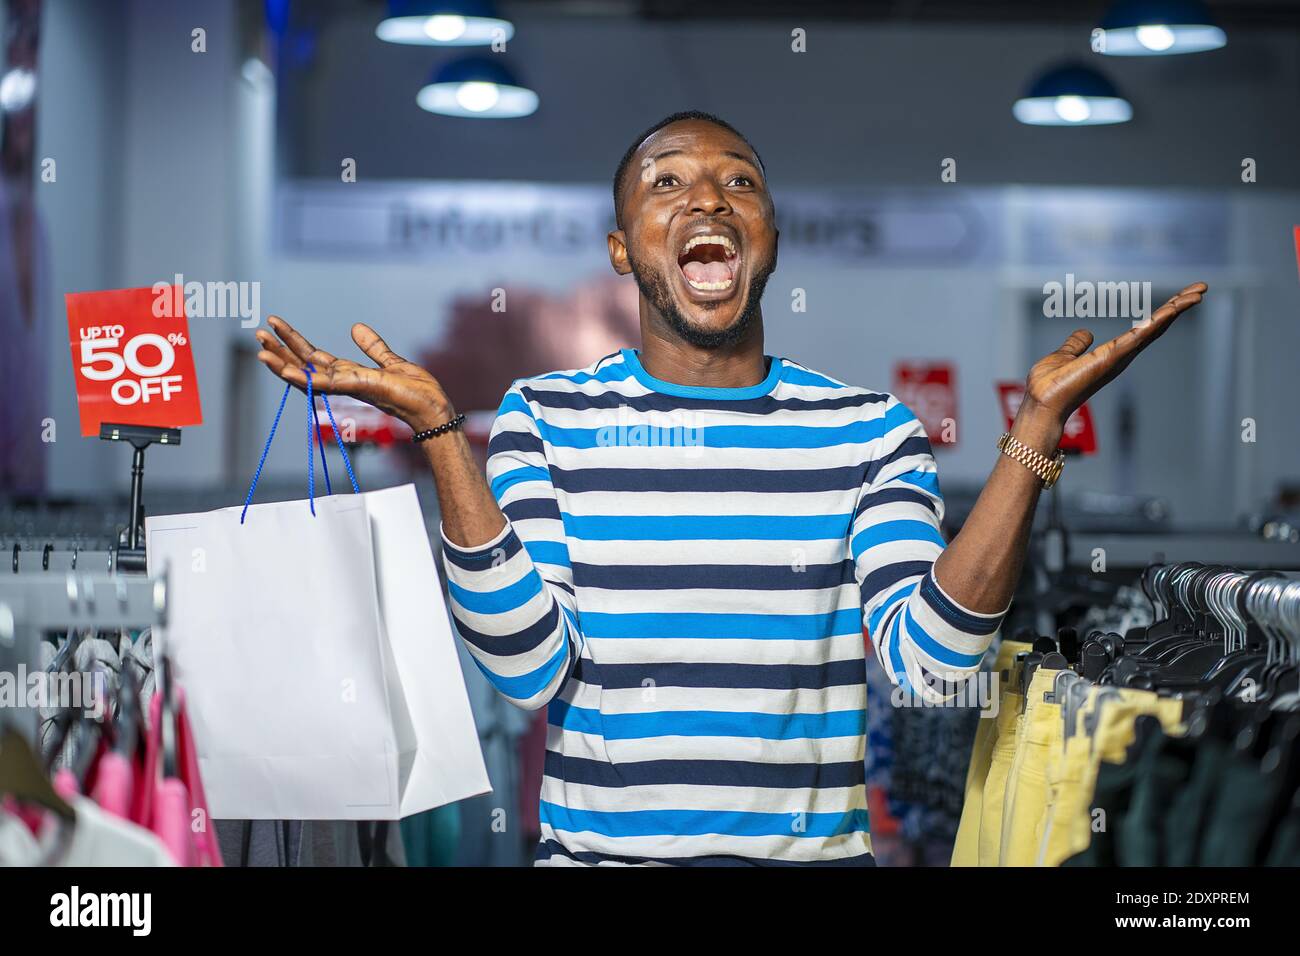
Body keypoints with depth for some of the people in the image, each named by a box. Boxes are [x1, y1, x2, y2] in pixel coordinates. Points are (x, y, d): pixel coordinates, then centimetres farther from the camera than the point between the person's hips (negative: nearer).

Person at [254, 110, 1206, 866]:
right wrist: (441, 433, -19)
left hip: (815, 846, 1)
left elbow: (931, 659, -14)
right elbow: (530, 665, -14)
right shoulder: (548, 417, -2)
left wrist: (1040, 422, -17)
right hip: (598, 847, -1)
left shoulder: (868, 429, -1)